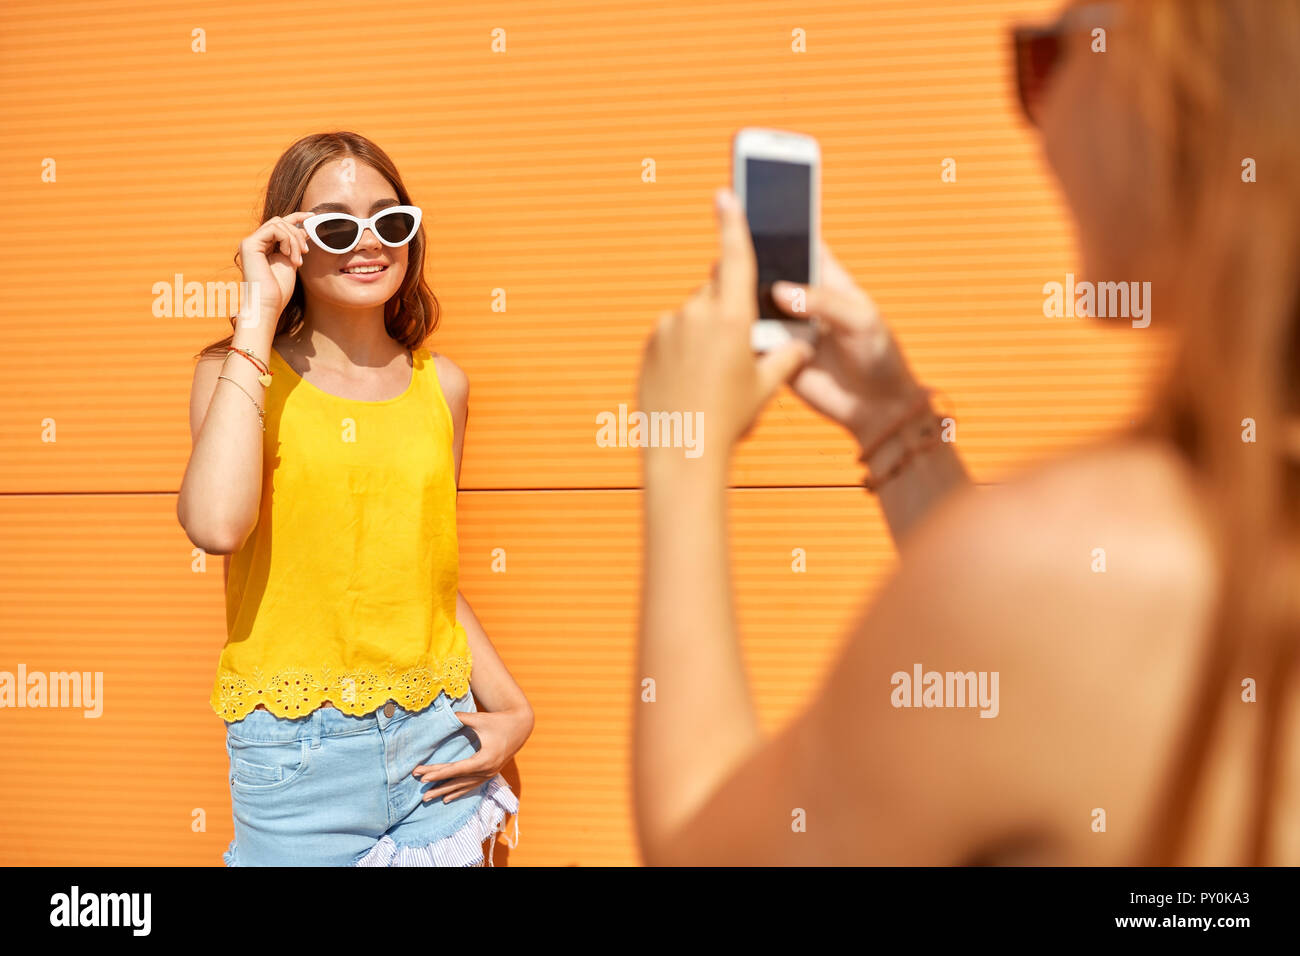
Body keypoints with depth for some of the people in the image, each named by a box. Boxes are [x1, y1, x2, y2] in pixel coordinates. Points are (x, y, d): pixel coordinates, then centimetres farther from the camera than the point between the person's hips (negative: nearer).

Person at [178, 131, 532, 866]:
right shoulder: (238, 371, -3)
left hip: (435, 742, 3)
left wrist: (511, 706, 4)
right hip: (298, 752, -3)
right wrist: (260, 313, -17)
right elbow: (217, 525, -24)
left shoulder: (442, 385, 7)